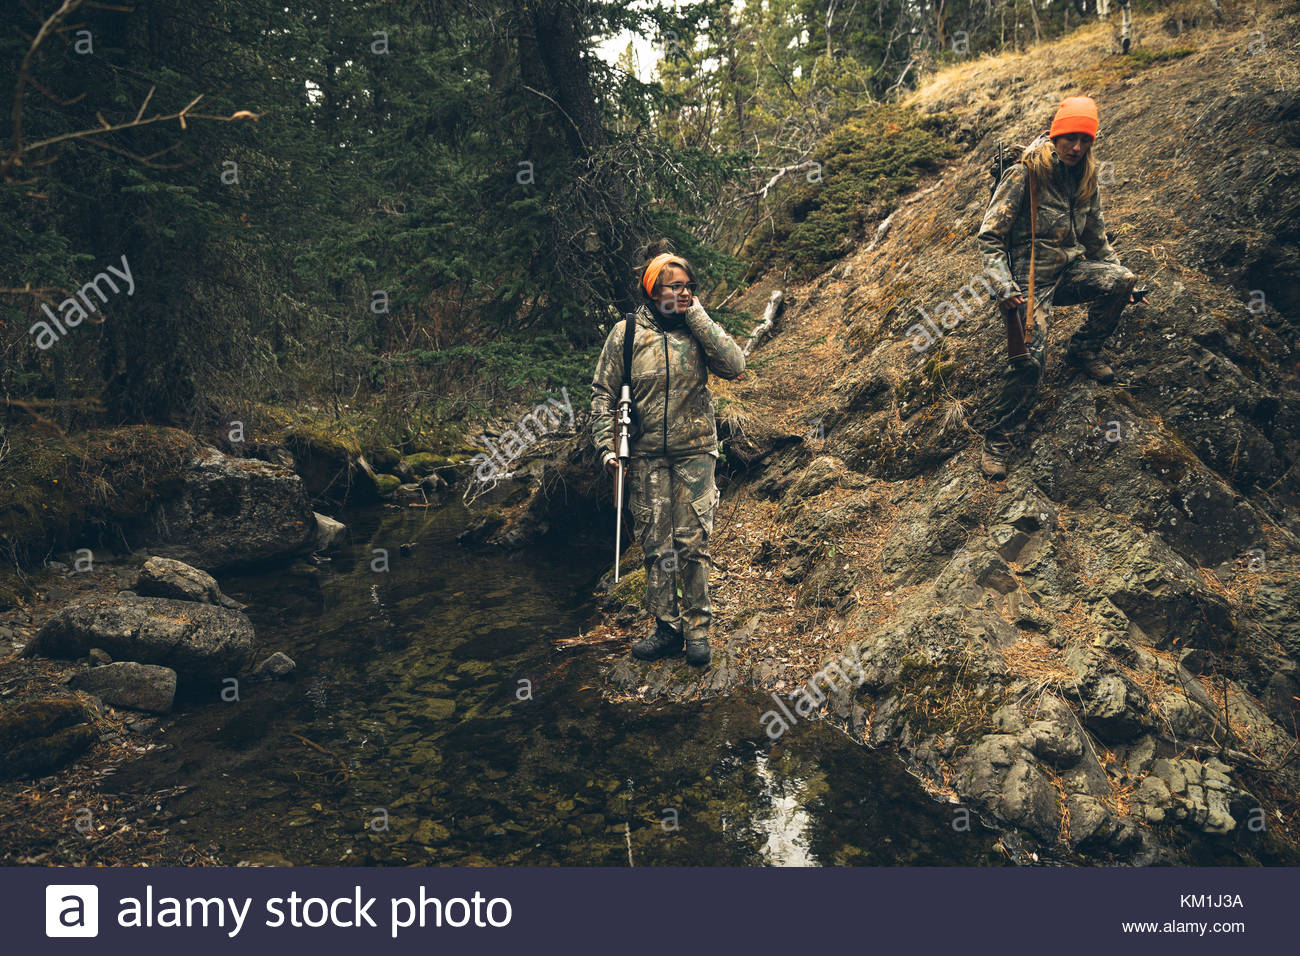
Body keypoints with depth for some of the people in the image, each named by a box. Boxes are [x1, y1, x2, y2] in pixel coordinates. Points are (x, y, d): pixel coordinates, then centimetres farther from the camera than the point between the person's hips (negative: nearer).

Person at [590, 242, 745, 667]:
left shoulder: (699, 328, 3)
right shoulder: (626, 333, 1)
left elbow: (734, 364, -14)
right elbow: (603, 392, 5)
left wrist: (695, 314, -12)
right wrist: (606, 446, -4)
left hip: (694, 452, 0)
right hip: (647, 456, 1)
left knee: (692, 543, -1)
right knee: (656, 545, 5)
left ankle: (697, 627, 12)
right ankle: (667, 627, 16)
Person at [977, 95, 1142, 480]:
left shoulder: (1086, 179, 7)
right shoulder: (1025, 175, -13)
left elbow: (1095, 238, 21)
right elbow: (989, 235, -14)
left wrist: (1117, 273, 15)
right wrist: (1003, 286, -24)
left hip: (1069, 270, 6)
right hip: (1029, 279, -6)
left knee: (1121, 281, -19)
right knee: (1029, 361, -20)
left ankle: (1083, 348, 6)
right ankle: (997, 439, -7)